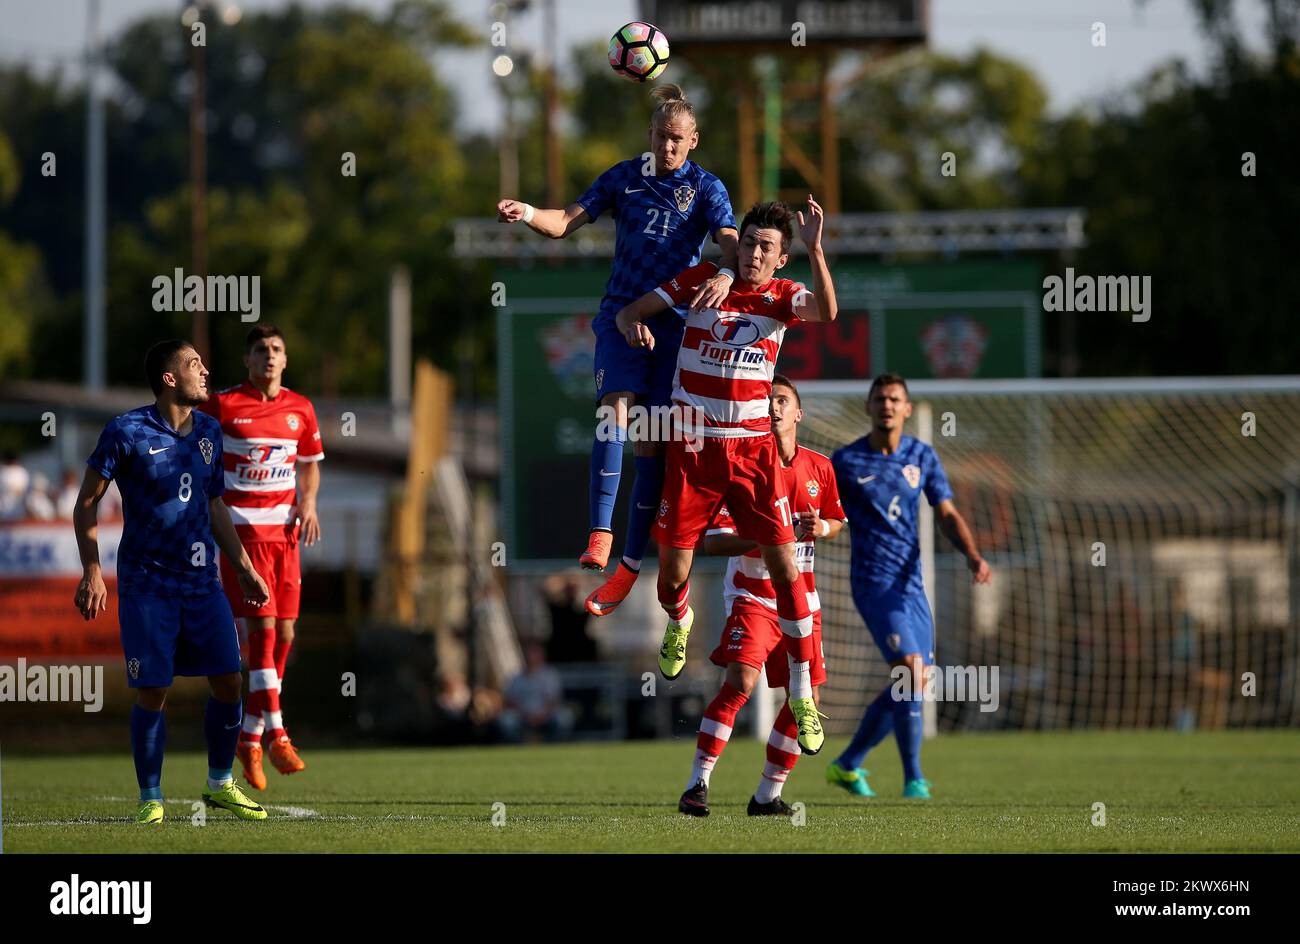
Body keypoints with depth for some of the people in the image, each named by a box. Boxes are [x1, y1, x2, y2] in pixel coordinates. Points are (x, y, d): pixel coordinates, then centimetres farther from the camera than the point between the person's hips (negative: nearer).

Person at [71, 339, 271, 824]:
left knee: (229, 680, 0)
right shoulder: (127, 432, -9)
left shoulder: (208, 430, 8)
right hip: (146, 583, -5)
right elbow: (87, 502, -3)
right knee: (152, 693, -5)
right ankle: (150, 799, 8)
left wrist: (243, 566, 17)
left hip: (202, 581, 5)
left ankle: (220, 785, 18)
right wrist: (91, 573, -10)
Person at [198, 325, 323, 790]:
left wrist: (308, 502, 3)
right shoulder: (222, 406, -5)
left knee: (283, 636, 3)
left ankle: (249, 737, 15)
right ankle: (277, 737, -15)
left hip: (285, 529, 5)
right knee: (263, 629, -14)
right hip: (241, 529, -5)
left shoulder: (300, 409, 8)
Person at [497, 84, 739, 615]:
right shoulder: (625, 177, 7)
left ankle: (630, 563, 7)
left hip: (674, 323, -1)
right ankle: (600, 536, -25)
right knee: (614, 410, -22)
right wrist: (526, 214, -19)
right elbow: (567, 222, 3)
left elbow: (729, 241, -14)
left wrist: (725, 275, -37)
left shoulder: (706, 188, 1)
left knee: (652, 442, 0)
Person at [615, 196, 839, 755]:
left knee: (784, 567, -8)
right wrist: (634, 327, -18)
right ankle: (678, 622, 39)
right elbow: (629, 312, 5)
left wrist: (814, 249, -33)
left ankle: (803, 698, -1)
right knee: (672, 575, 0)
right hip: (692, 451, 0)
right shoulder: (703, 280, 1)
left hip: (752, 449, 0)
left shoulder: (782, 296, 0)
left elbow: (826, 312, -22)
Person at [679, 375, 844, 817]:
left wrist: (821, 528, -6)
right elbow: (712, 541, -14)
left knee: (806, 697, 3)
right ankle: (697, 785, -20)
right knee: (740, 681, -24)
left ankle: (768, 795, 17)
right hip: (751, 594, -5)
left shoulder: (819, 467, 3)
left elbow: (836, 521, 19)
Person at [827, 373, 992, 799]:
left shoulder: (922, 456, 7)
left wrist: (973, 554, -9)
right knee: (909, 669, -20)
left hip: (912, 583, 6)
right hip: (874, 582, -6)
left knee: (910, 686, 9)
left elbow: (947, 514, 7)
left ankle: (846, 765, 25)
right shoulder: (846, 461, -5)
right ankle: (913, 779, -15)